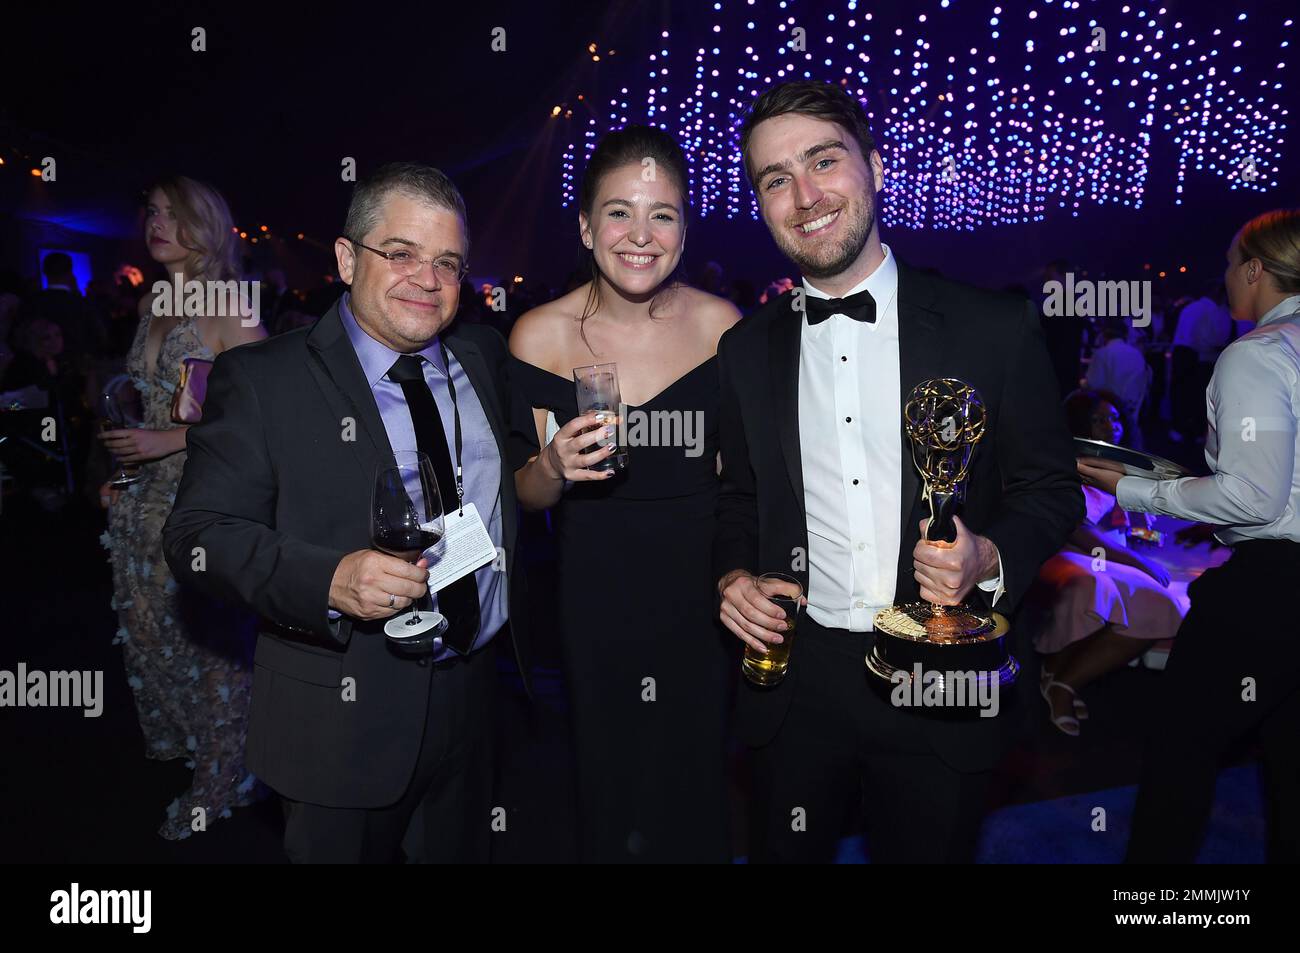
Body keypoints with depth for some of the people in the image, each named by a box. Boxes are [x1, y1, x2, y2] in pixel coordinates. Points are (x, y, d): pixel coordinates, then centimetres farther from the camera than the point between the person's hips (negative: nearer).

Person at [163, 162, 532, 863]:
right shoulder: (261, 378, -8)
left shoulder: (485, 357, 6)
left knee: (463, 853, 21)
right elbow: (197, 535, -14)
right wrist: (329, 579, -28)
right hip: (344, 718, -4)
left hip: (476, 698, 4)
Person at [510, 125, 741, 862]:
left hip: (700, 595, 1)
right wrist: (553, 469, -23)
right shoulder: (541, 335, -9)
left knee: (695, 793, 16)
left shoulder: (722, 325, -8)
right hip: (592, 601, 0)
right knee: (607, 792, 16)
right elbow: (526, 496, -1)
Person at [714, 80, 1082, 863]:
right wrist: (732, 575, -6)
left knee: (930, 847, 18)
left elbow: (1053, 489, 0)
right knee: (785, 851, 18)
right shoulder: (747, 351, 2)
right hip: (794, 684, 2)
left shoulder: (997, 330, -6)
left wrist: (989, 558, -19)